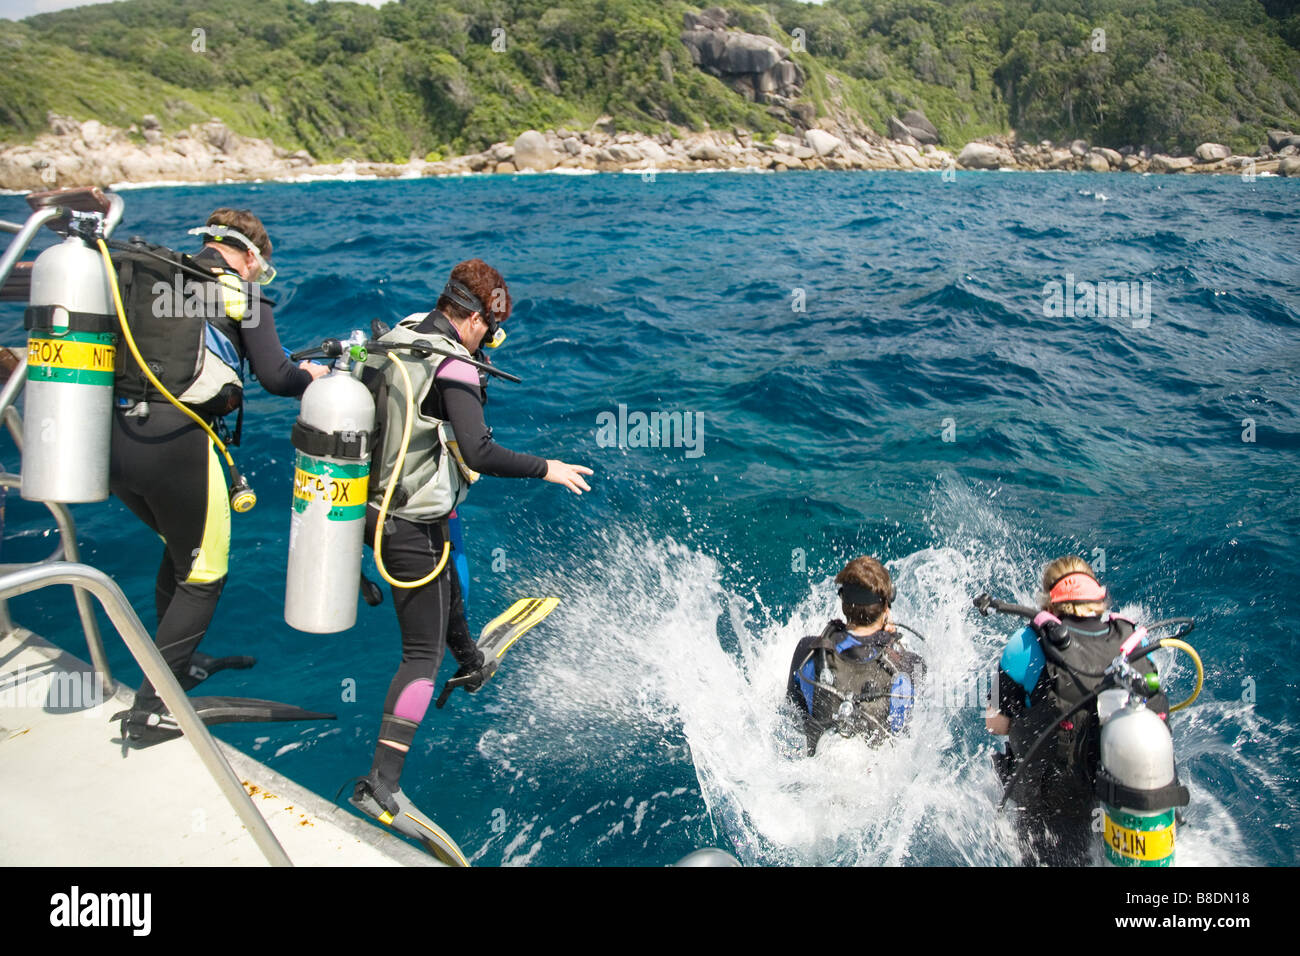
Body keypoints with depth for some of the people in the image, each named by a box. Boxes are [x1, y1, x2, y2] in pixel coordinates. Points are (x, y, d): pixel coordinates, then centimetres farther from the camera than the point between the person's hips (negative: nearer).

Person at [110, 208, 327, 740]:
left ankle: (177, 665, 44)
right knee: (203, 576, 10)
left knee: (179, 549, 29)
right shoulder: (241, 292, 1)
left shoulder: (146, 274, 18)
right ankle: (149, 711, 11)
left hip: (111, 437, 7)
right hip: (175, 442, -7)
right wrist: (309, 376, 17)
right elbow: (275, 378, -4)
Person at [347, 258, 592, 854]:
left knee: (448, 579, 35)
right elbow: (479, 453, -29)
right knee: (423, 654, -2)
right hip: (412, 527, -9)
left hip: (374, 507, 9)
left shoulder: (392, 343, 4)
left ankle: (471, 666, 59)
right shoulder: (453, 367, -21)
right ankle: (382, 785, -4)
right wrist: (546, 468, -16)